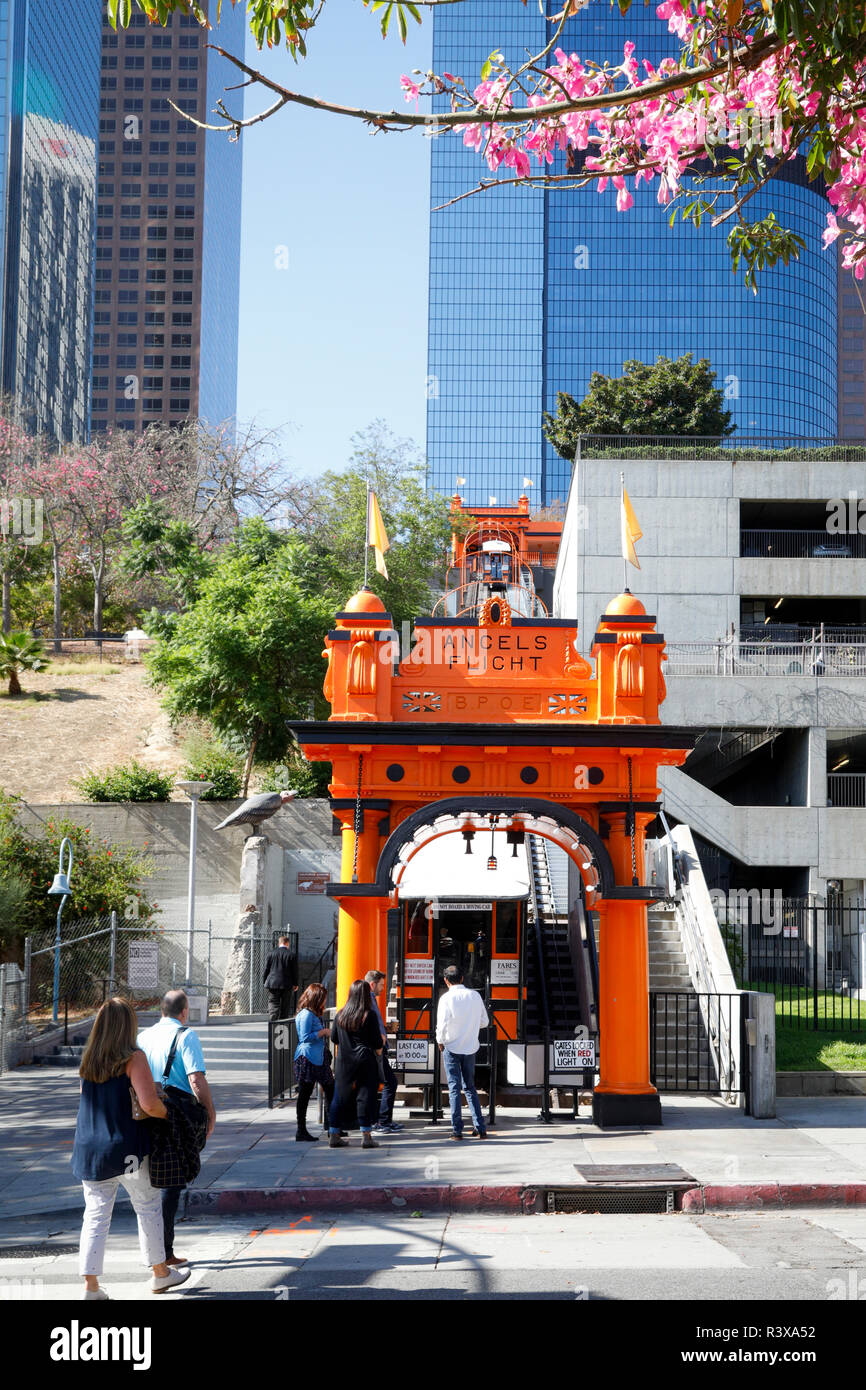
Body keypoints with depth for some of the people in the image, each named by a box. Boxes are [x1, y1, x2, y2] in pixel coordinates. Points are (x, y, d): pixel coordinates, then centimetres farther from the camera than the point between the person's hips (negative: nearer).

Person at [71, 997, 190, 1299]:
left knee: (95, 1215, 7)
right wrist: (168, 1114, -3)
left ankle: (91, 1286, 3)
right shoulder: (133, 1058, -12)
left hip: (88, 1147, 5)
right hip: (124, 1148, -5)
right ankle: (161, 1274, 24)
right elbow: (149, 1104, -23)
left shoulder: (88, 1062, 6)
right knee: (148, 1207, 12)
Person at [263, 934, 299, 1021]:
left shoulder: (271, 954, 1)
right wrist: (295, 984, 8)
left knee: (273, 1005, -1)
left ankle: (272, 1023, -17)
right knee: (285, 1007, 9)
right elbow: (295, 971, -1)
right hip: (287, 985, -1)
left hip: (272, 984, 1)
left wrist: (265, 982, 13)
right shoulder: (292, 955, -4)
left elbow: (266, 969, 5)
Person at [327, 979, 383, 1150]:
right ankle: (366, 1136, 0)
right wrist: (378, 1052, 12)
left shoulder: (341, 1014, 2)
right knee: (366, 1097, 1)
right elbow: (377, 1042, -8)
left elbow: (334, 1038, 10)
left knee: (340, 1097, 11)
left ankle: (334, 1135, 14)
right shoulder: (369, 1015, -10)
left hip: (344, 1061, 4)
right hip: (365, 1061, -4)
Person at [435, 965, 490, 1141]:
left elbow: (442, 1025, -14)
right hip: (471, 1047, 4)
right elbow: (484, 1022, 6)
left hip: (452, 1048, -4)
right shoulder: (475, 995, 0)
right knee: (470, 1087, 15)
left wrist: (440, 1042, 3)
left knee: (454, 1088, 3)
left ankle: (457, 1130, 2)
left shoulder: (446, 998, -13)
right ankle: (480, 1128, 10)